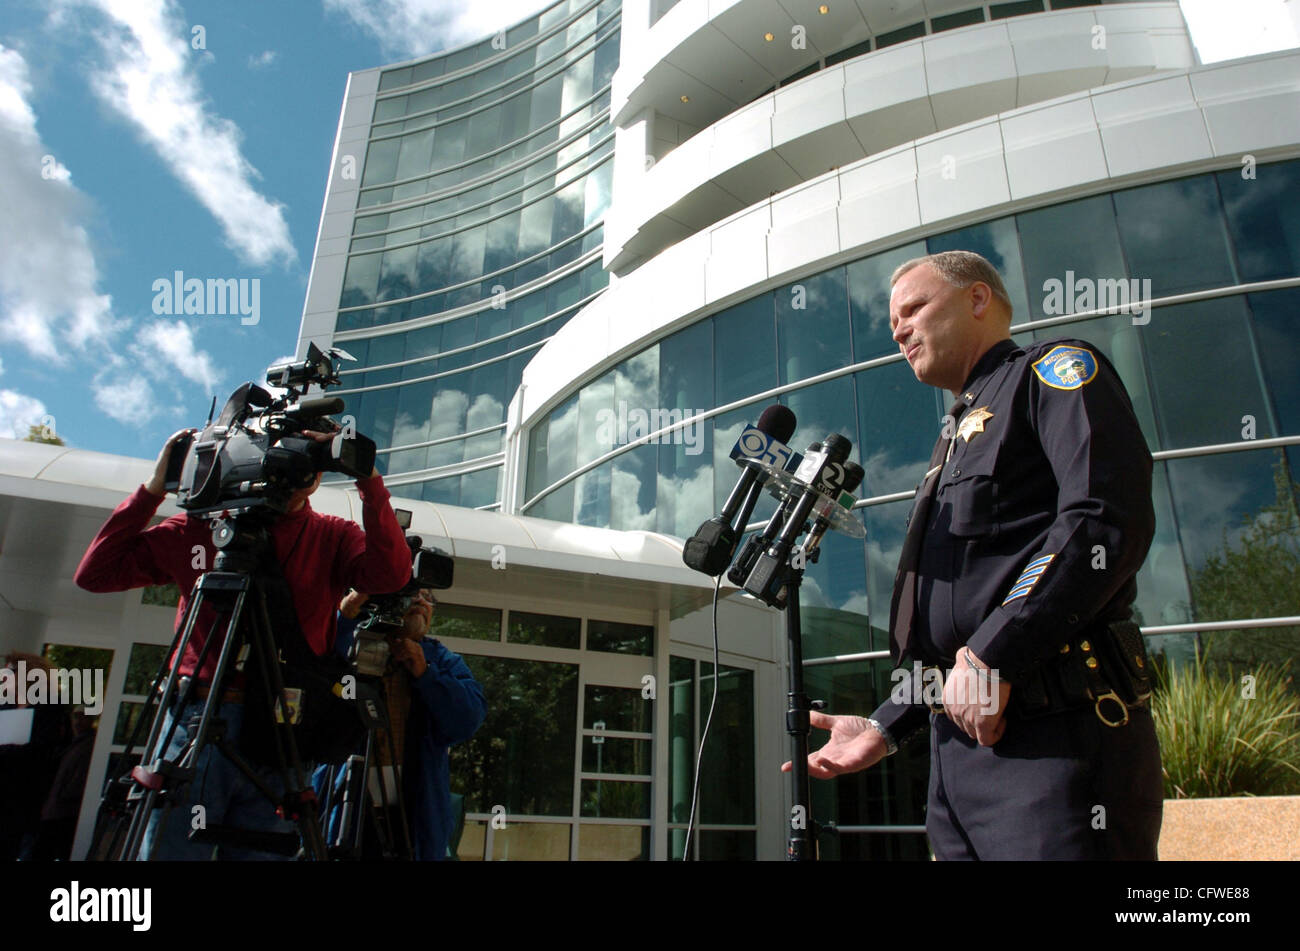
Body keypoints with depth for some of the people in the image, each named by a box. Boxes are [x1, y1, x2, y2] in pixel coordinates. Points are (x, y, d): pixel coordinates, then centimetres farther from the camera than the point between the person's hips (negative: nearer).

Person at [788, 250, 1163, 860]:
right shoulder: (958, 440, 27)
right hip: (957, 745, 8)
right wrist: (886, 727, 17)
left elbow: (1108, 520, -15)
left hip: (1054, 739, -8)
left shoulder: (1054, 371, 4)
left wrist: (993, 656, -19)